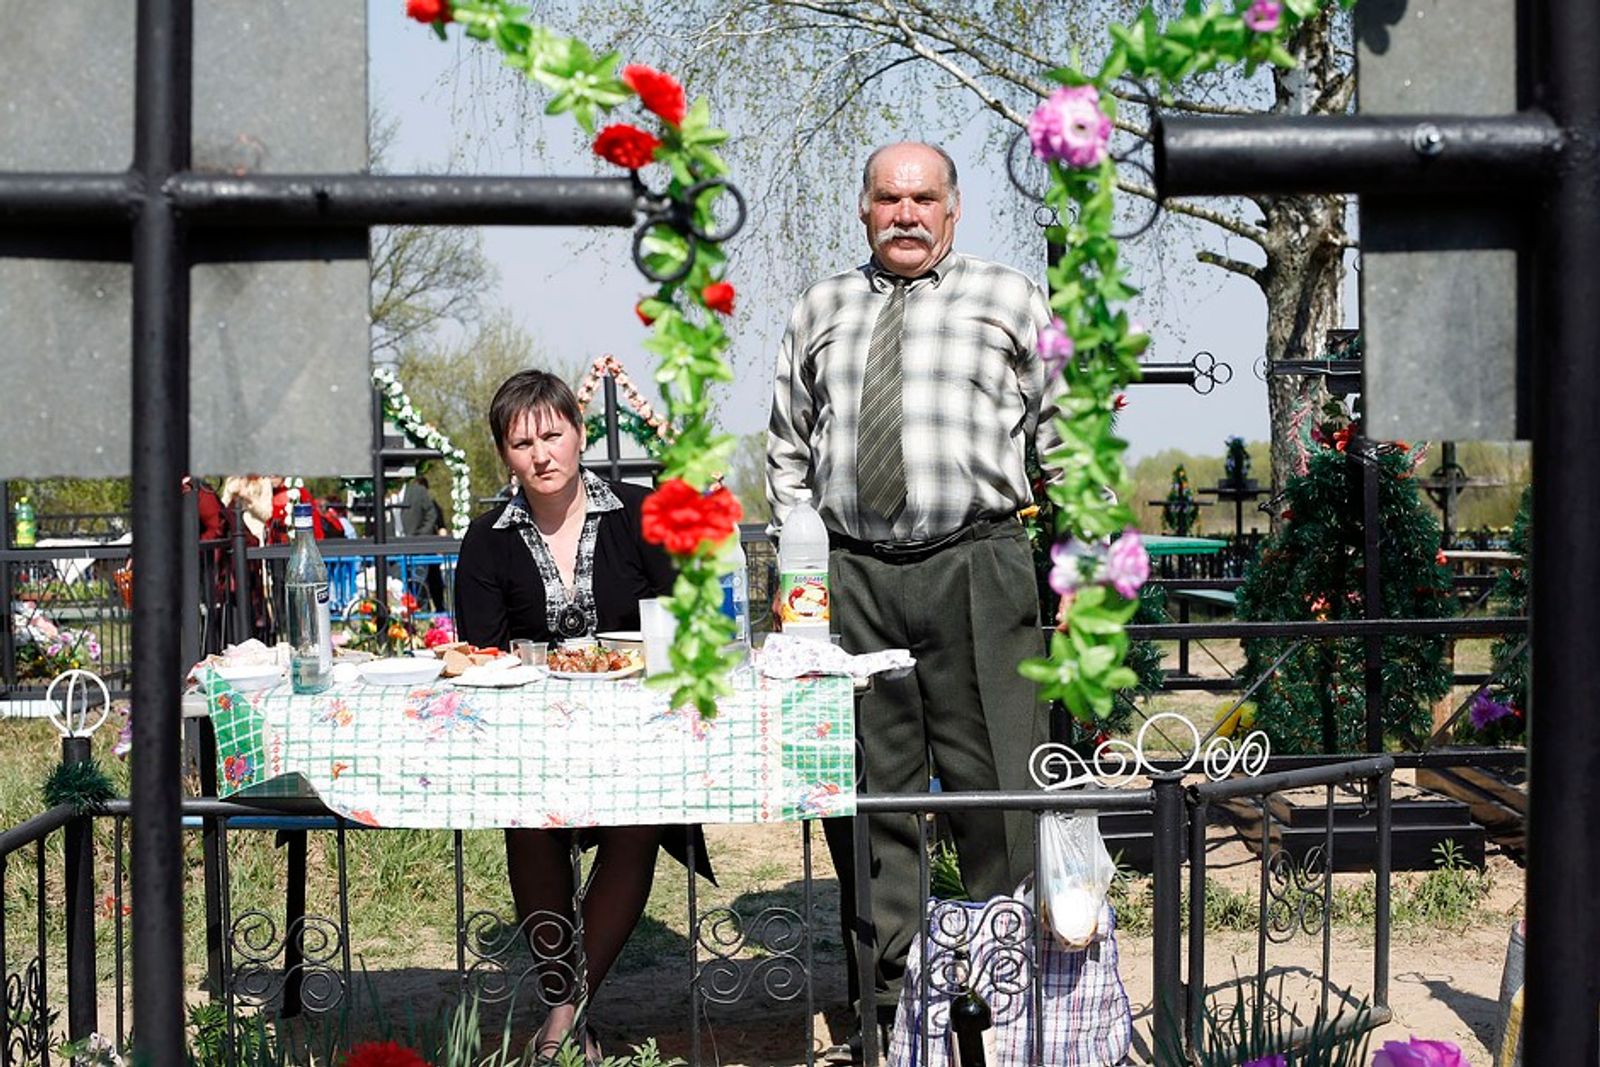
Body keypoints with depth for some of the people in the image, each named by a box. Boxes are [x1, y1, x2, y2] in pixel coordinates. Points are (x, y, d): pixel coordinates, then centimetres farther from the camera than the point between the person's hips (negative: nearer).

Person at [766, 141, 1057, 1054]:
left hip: (978, 572, -3)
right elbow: (788, 449, 20)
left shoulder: (1010, 299, 9)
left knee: (996, 785, -4)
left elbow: (1063, 431, 7)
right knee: (866, 793, 6)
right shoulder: (820, 313, 18)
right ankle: (881, 993, 16)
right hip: (851, 578, 3)